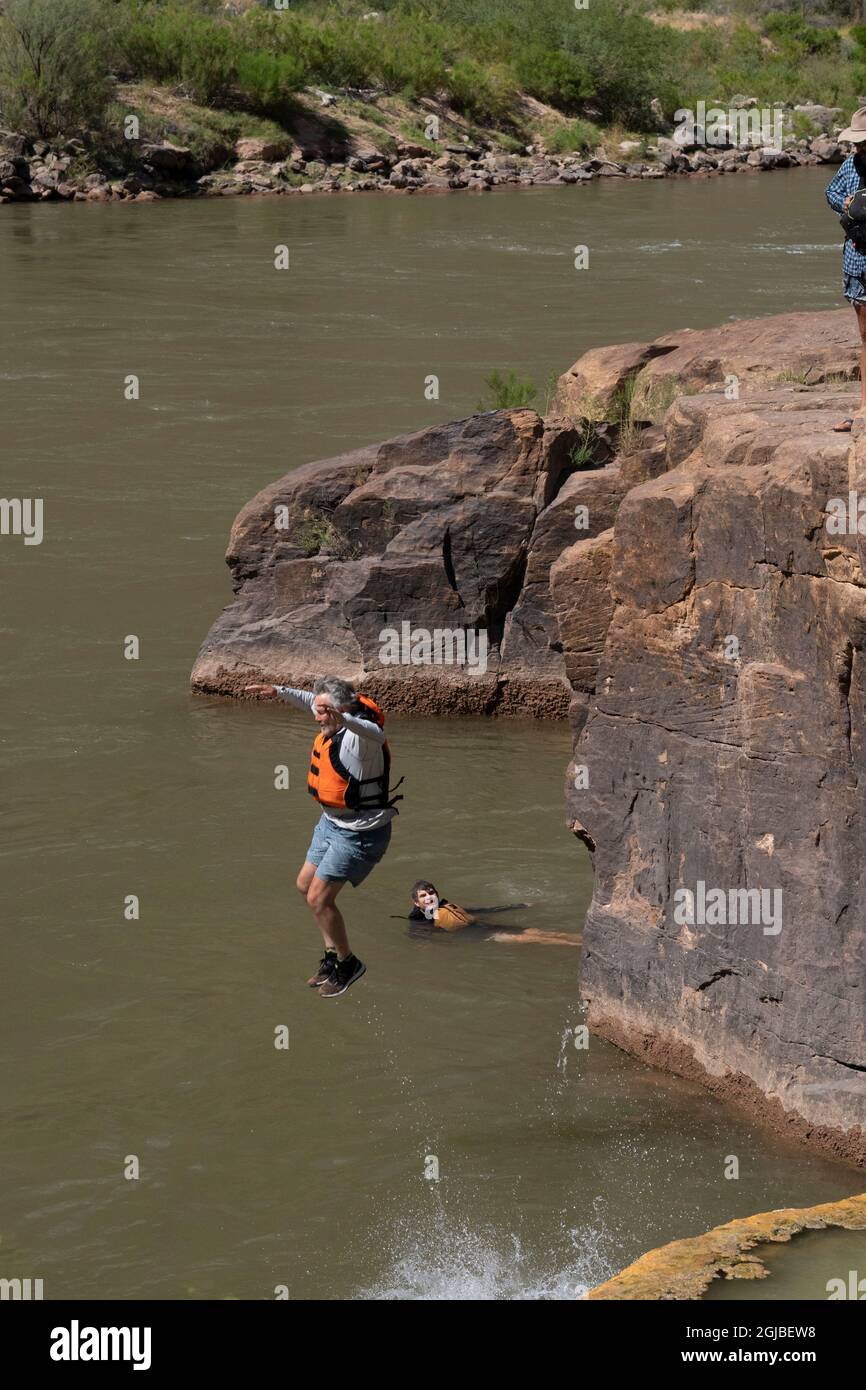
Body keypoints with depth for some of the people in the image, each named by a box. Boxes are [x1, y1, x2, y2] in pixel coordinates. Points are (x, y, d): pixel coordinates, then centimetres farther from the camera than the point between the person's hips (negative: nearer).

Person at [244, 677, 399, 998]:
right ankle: (332, 954, 34)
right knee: (305, 885, 20)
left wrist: (343, 719, -74)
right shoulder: (336, 727, -3)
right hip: (331, 822, 10)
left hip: (359, 833, -10)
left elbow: (375, 734, -56)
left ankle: (347, 964, 14)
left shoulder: (359, 737, -30)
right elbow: (310, 699, 19)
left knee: (318, 898, -6)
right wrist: (279, 691, 11)